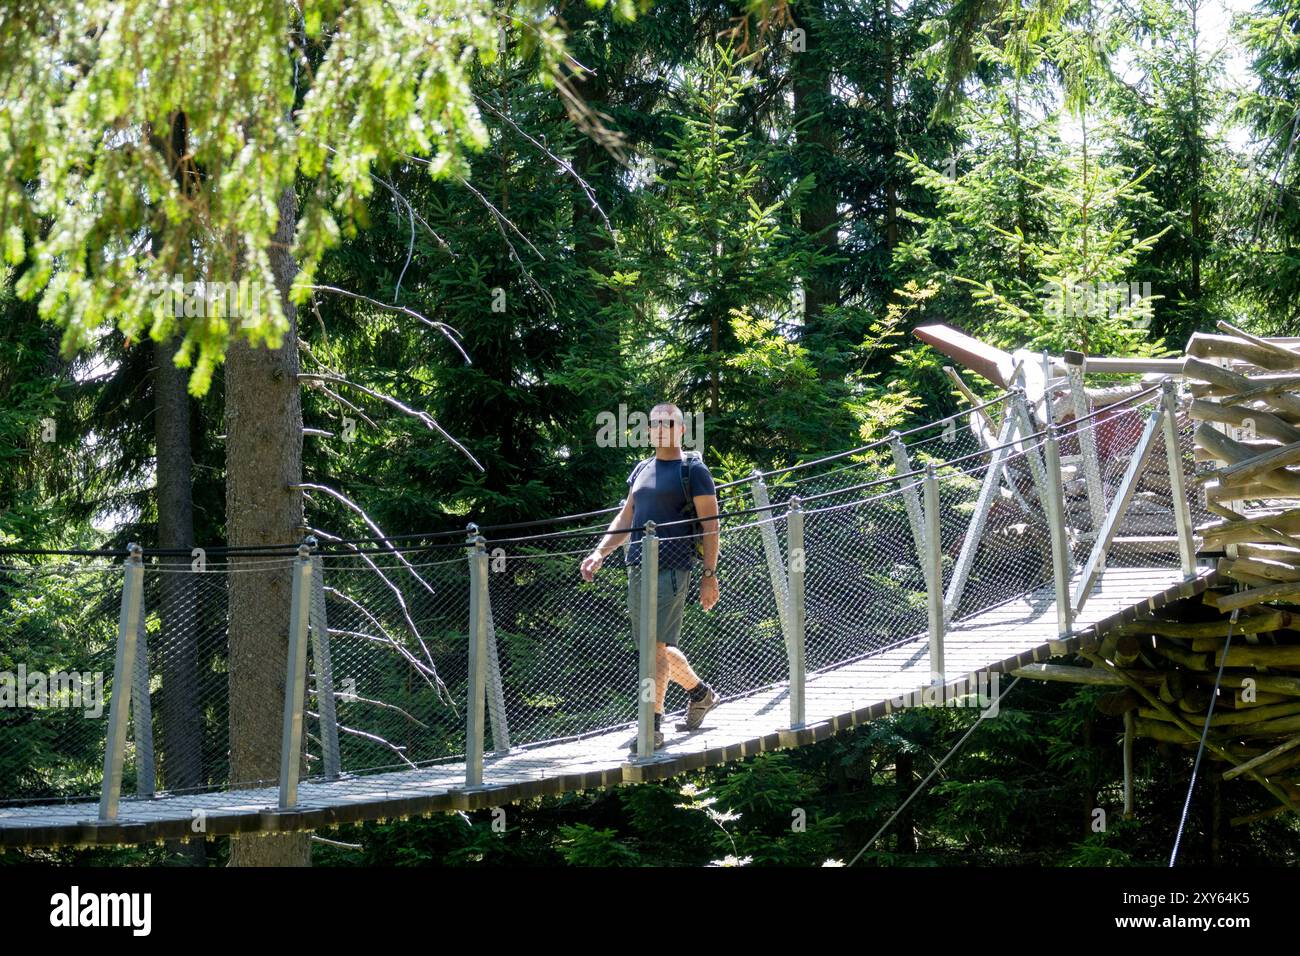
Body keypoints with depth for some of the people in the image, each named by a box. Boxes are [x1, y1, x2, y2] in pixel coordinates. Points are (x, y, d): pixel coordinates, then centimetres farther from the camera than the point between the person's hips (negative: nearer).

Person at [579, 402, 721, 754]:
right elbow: (625, 518, 23)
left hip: (672, 569, -7)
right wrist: (600, 553, 10)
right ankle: (701, 693, 34)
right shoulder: (642, 470, 18)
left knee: (656, 645, -13)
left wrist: (709, 575, -11)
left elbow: (710, 524, -5)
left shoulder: (694, 470, -2)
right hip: (637, 568, 7)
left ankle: (652, 724, -10)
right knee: (653, 647, 12)